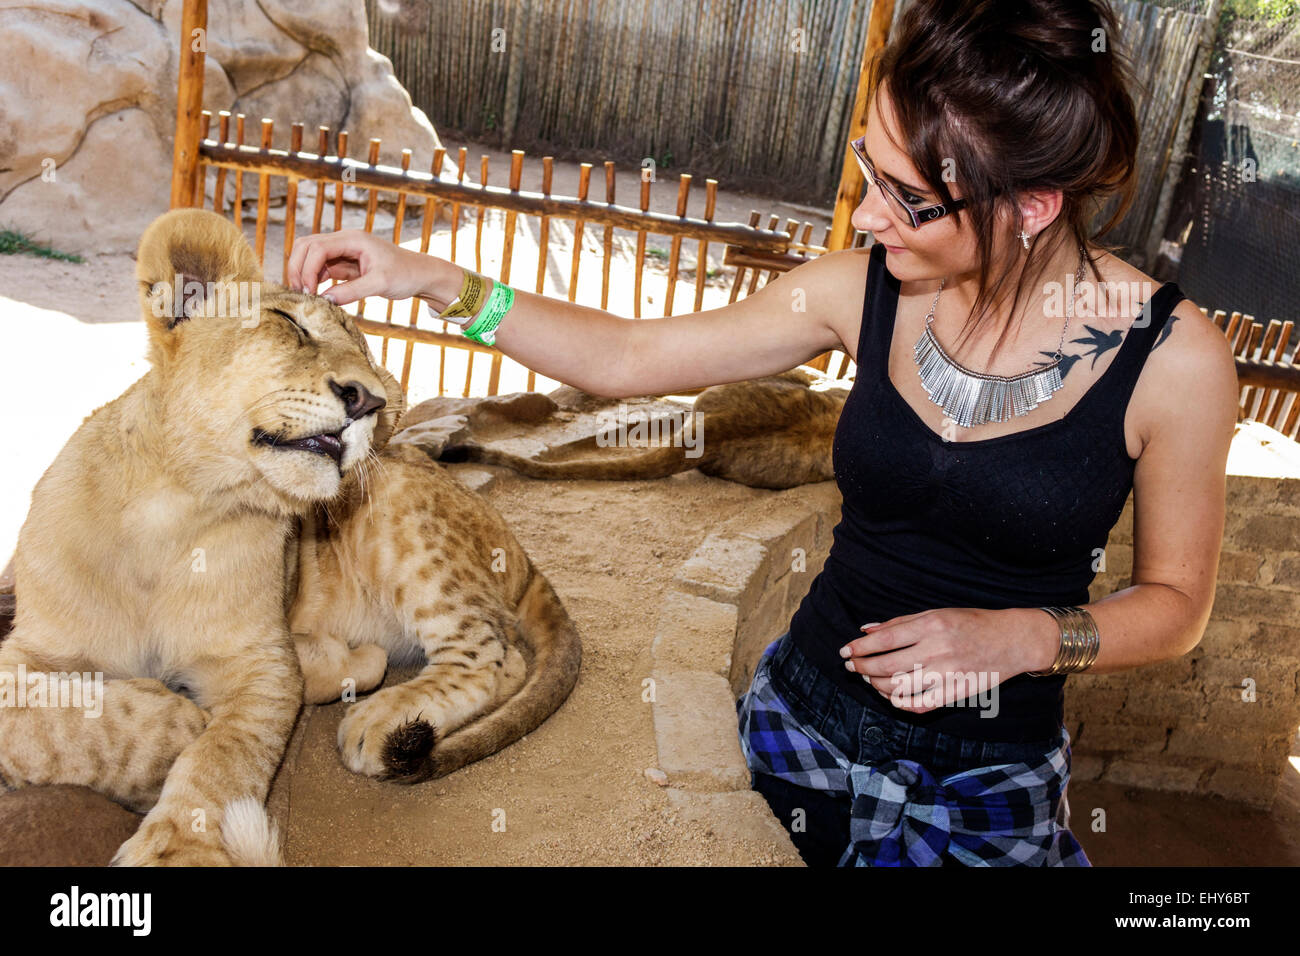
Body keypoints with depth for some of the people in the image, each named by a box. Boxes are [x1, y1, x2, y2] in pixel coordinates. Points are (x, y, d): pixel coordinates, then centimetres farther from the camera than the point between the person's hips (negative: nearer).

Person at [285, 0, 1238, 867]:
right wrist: (431, 279, -12)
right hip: (801, 717, 3)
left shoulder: (1175, 358, -18)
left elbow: (1177, 599, -4)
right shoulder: (866, 289, -12)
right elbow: (626, 355, -6)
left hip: (991, 781, -2)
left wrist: (1023, 637, -23)